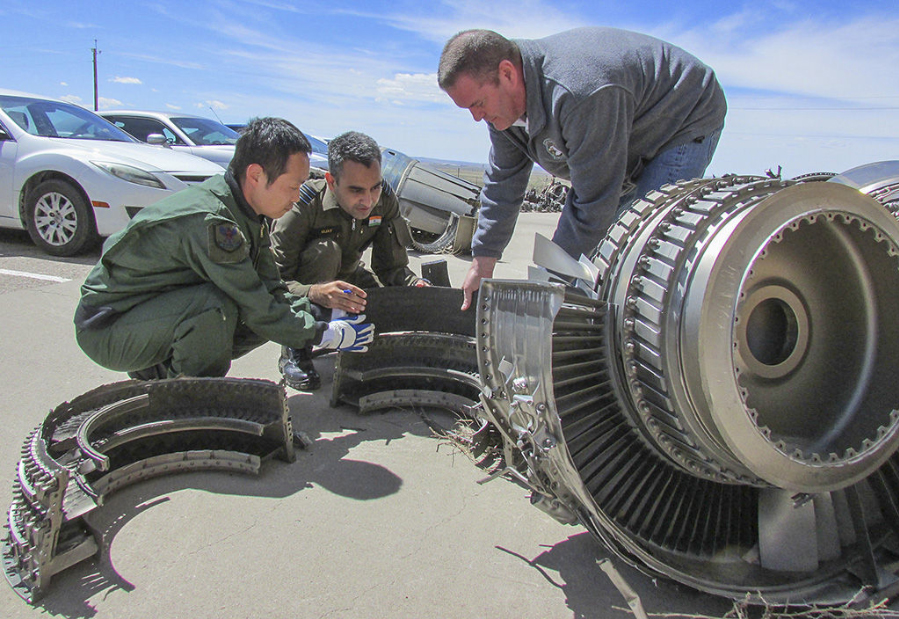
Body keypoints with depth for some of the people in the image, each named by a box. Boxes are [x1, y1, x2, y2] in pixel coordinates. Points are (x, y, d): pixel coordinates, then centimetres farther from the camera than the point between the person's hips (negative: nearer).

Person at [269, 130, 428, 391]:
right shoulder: (304, 205, -32)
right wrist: (314, 293, -57)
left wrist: (417, 285, -36)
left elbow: (392, 267, -13)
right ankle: (295, 350, -20)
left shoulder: (385, 200, -19)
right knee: (325, 250, -36)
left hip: (346, 275, 4)